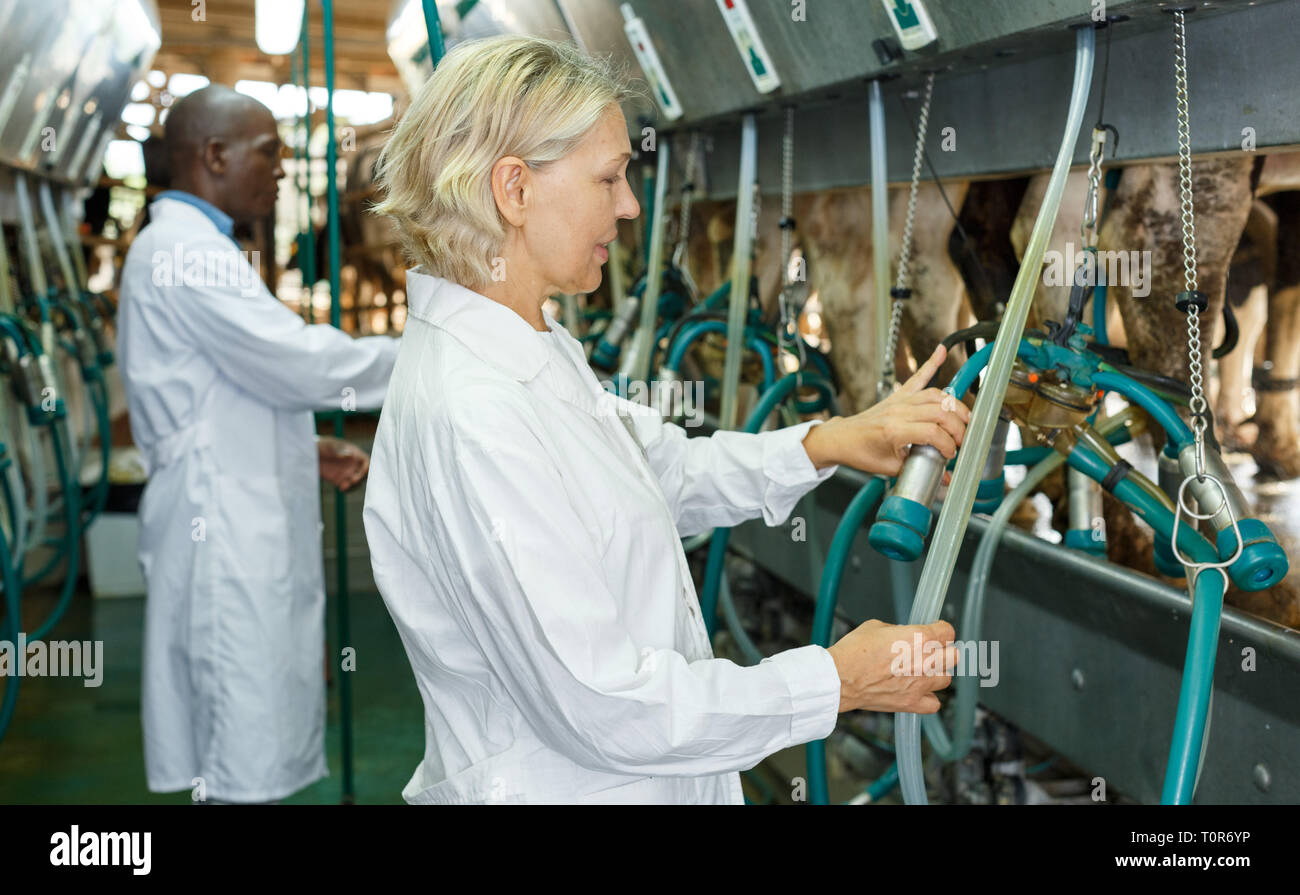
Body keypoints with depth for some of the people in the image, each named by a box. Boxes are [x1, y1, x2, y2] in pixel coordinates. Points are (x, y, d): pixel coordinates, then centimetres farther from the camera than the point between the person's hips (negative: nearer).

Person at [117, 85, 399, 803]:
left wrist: (309, 451, 11)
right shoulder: (184, 249, -13)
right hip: (226, 535, -10)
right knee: (245, 768, -6)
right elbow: (298, 360, -21)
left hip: (245, 528, 10)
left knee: (252, 754, 15)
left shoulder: (192, 248, 21)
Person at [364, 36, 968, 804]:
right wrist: (836, 682, -19)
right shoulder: (468, 418, -28)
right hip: (556, 783, -9)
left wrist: (828, 443, 0)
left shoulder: (538, 350, 3)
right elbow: (597, 705, -27)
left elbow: (668, 471, 14)